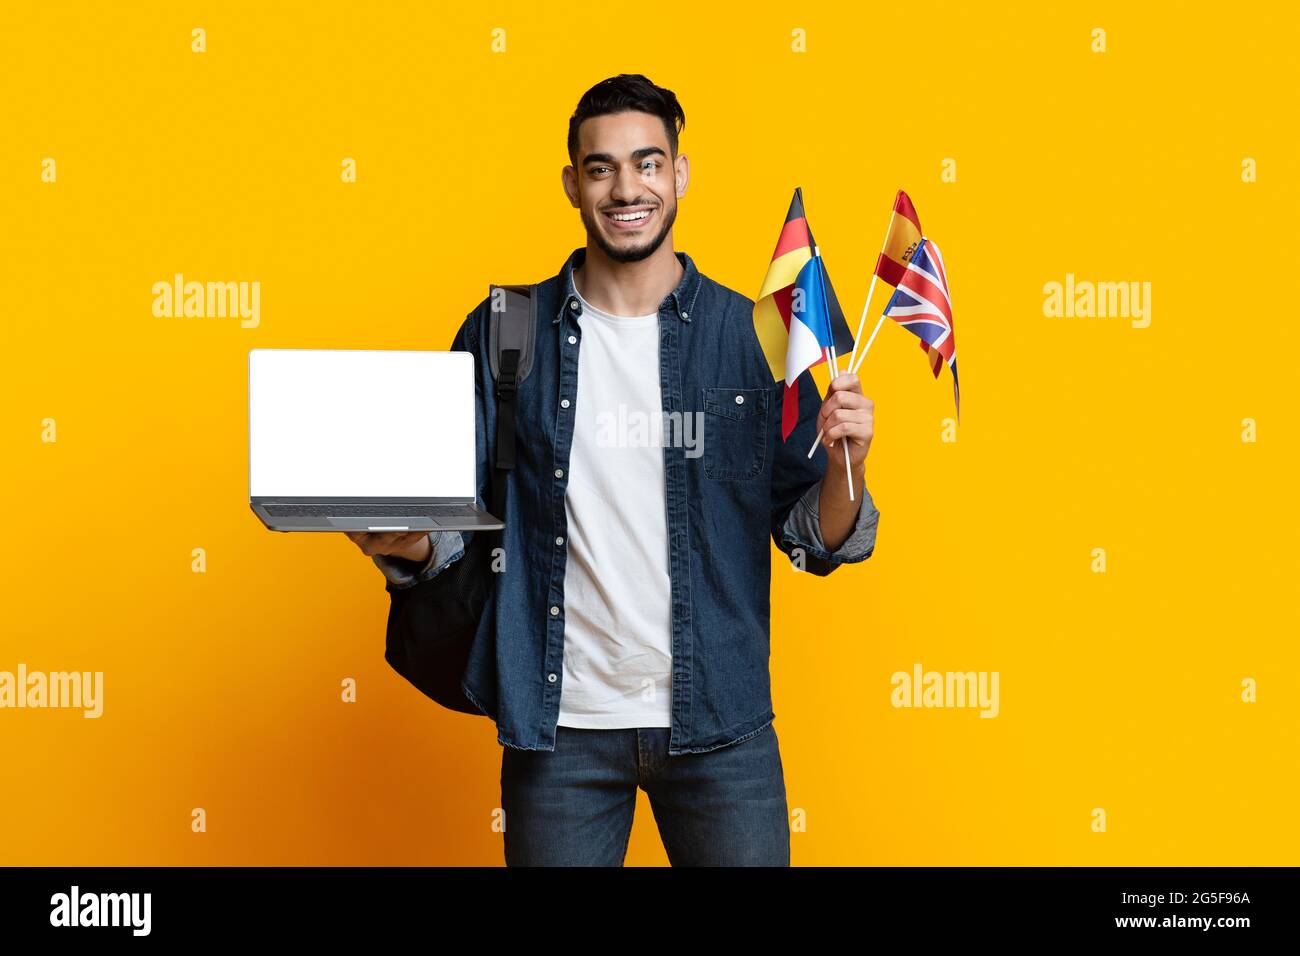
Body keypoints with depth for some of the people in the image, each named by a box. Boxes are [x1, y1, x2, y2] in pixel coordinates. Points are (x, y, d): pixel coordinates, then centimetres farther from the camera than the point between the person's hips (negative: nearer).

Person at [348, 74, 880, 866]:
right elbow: (455, 520, 3)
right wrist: (404, 541, -17)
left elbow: (812, 539, 2)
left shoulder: (751, 335, 0)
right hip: (560, 721, 0)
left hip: (719, 721, 0)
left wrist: (846, 465, -18)